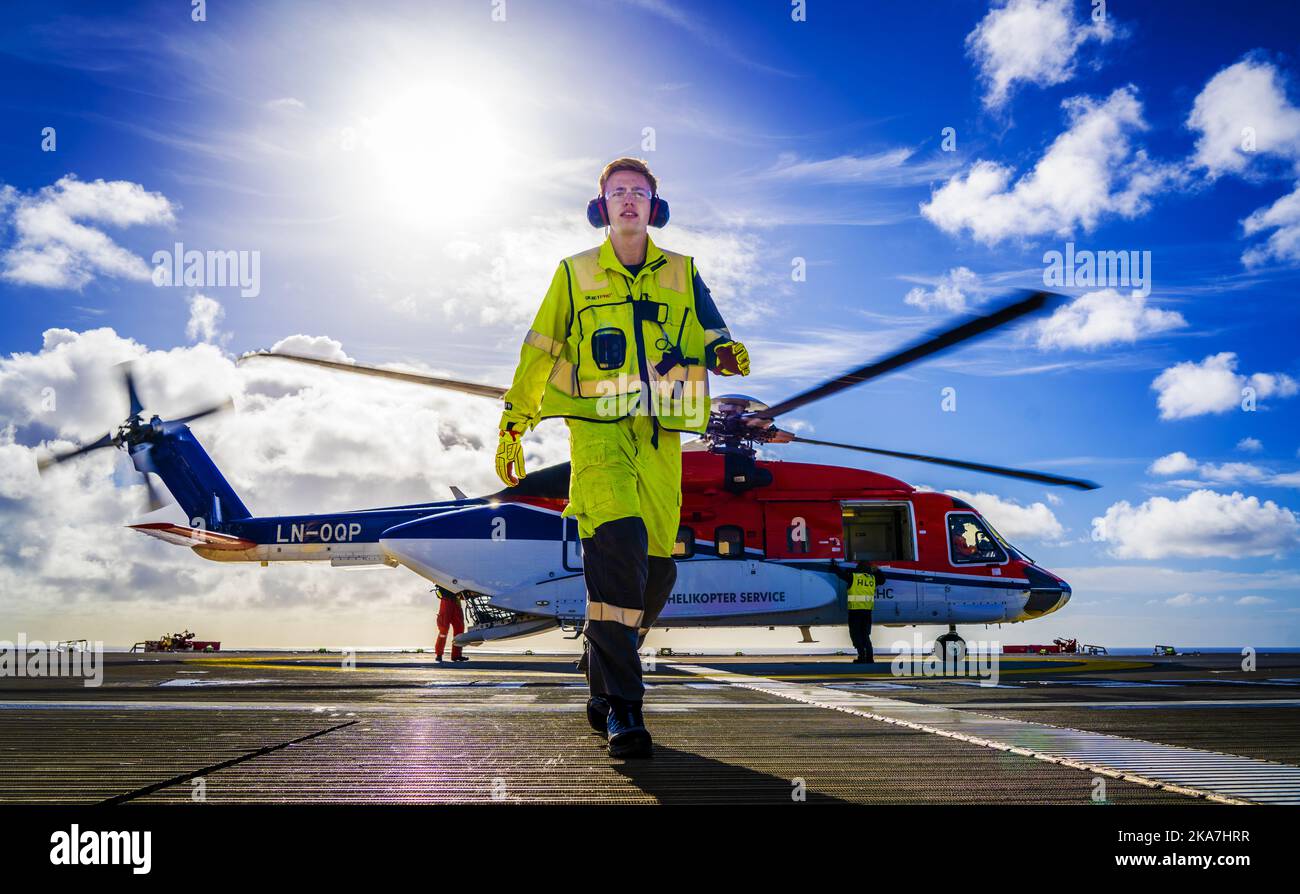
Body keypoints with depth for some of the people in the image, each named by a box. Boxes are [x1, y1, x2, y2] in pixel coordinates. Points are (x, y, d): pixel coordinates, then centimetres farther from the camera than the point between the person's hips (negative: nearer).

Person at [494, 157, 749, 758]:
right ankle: (623, 708, -16)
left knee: (656, 567, 2)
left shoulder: (682, 274, 16)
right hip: (597, 432, -3)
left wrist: (725, 355, -11)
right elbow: (539, 353, 13)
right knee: (618, 547, -21)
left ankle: (604, 675, 27)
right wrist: (513, 426, 12)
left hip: (660, 436, 3)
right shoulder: (575, 274, 11)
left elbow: (714, 340, 14)